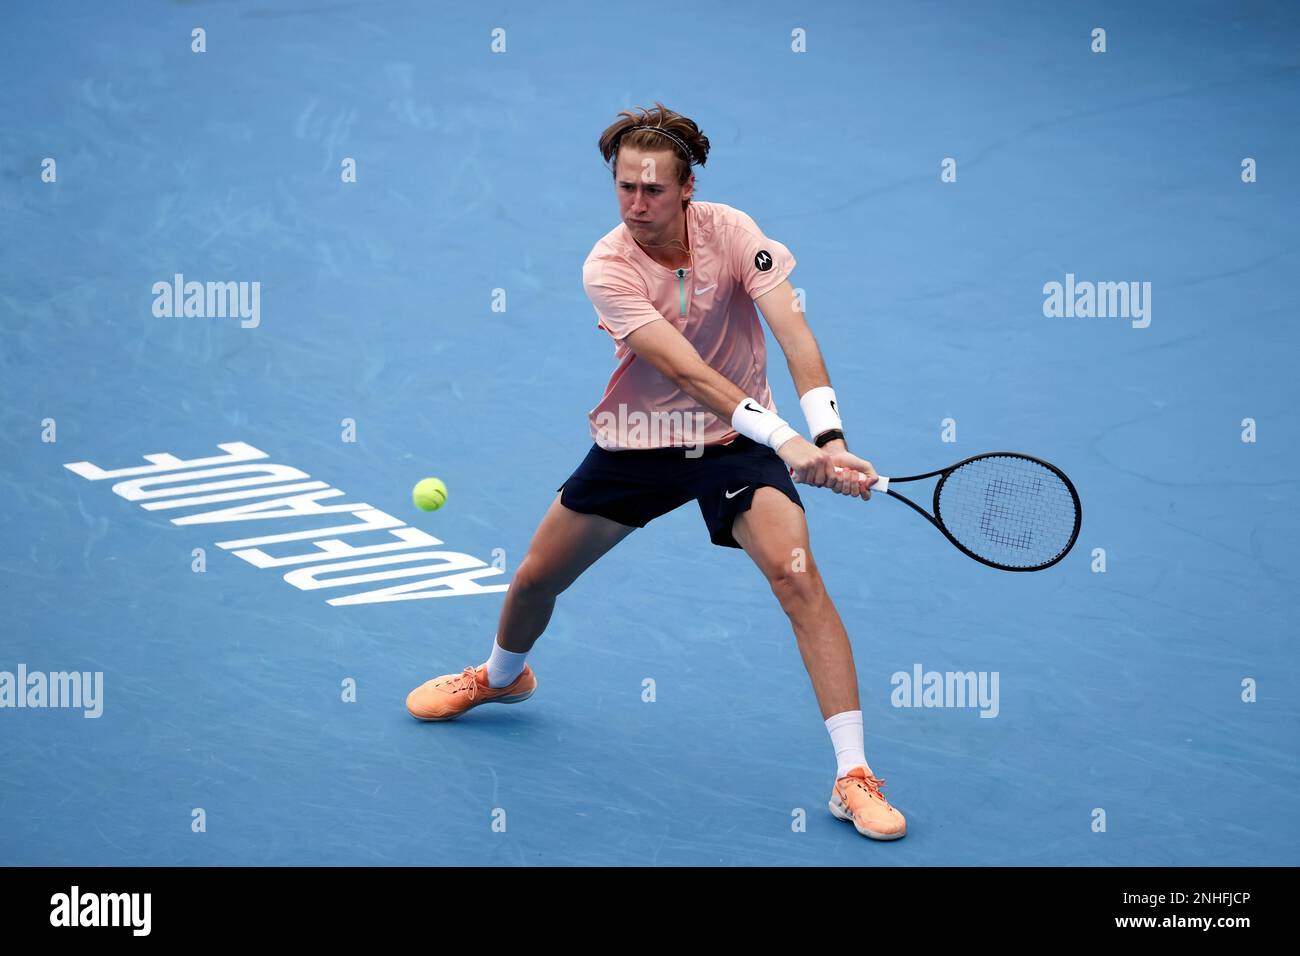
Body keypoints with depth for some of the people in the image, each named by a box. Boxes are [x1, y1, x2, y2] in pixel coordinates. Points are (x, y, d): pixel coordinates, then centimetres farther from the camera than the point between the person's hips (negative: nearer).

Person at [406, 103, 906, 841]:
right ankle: (503, 676, 49)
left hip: (736, 443, -1)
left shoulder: (731, 230, -14)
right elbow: (687, 372, -30)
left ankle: (854, 776, -21)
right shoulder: (607, 267, -20)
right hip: (638, 442, 1)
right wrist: (789, 443, -40)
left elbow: (796, 335, -23)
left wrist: (830, 439, -38)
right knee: (536, 578, 11)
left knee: (798, 575, -23)